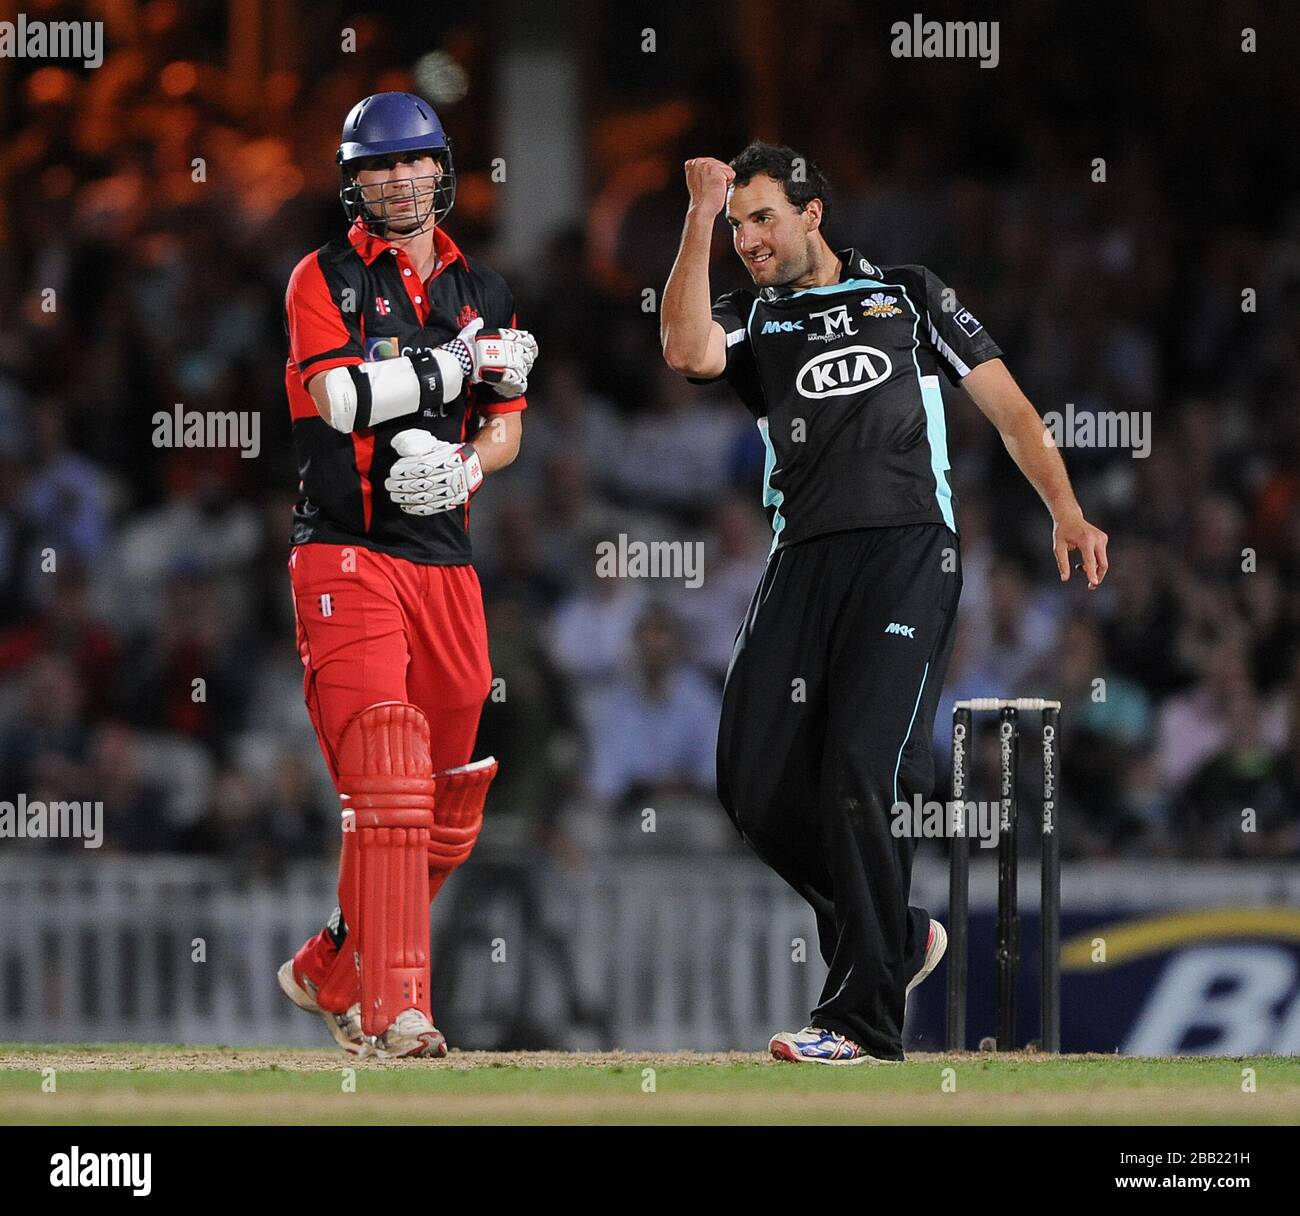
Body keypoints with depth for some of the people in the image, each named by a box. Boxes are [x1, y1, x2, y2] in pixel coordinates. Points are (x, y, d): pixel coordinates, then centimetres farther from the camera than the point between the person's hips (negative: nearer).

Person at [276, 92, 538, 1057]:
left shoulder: (484, 290, 16)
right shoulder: (326, 278, 1)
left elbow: (506, 427, 13)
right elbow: (339, 396, -15)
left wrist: (462, 469, -8)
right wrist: (462, 364, -13)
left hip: (446, 560, 6)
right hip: (347, 555, -6)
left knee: (451, 807, 8)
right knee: (387, 785, -18)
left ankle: (331, 974, 26)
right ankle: (397, 1011, -21)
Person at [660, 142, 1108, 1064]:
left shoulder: (910, 296, 17)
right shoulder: (751, 321, 20)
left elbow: (1009, 407, 14)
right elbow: (686, 352, -5)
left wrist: (1065, 511, 1)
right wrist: (700, 217, -5)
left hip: (909, 550, -4)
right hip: (805, 562, 4)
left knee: (861, 773, -16)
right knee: (758, 783, -5)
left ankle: (866, 1016, -14)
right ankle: (899, 936, 16)